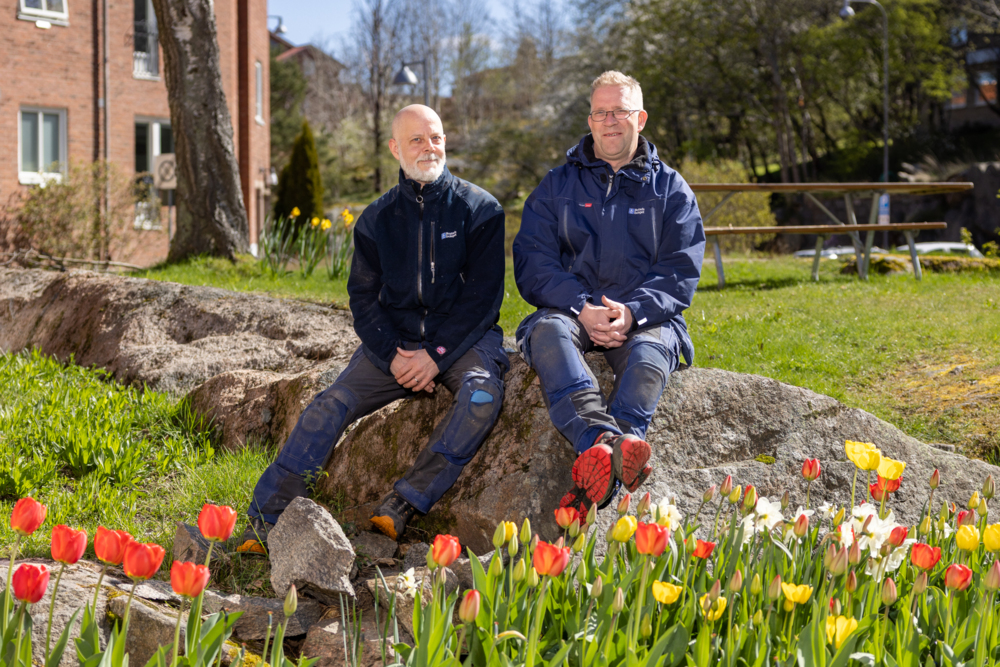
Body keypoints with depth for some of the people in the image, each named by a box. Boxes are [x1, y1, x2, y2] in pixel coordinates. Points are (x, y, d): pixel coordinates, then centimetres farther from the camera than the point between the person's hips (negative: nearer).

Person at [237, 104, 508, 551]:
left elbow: (484, 294, -6)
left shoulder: (479, 208, 0)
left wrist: (437, 354, -16)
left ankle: (404, 503, -35)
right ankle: (268, 518, -20)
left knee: (482, 393, -35)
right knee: (332, 404, -18)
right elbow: (363, 297, 7)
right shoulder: (376, 220, 9)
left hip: (464, 338, -2)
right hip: (396, 342, 2)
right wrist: (392, 355, -11)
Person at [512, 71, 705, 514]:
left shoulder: (670, 190, 15)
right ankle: (608, 443, -60)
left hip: (644, 319, 0)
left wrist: (632, 312, -17)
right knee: (549, 332, -35)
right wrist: (583, 308, -15)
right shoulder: (557, 186, 16)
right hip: (570, 310, 1)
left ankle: (597, 473, -58)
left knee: (650, 352, -36)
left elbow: (681, 271, 4)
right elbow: (532, 264, 4)